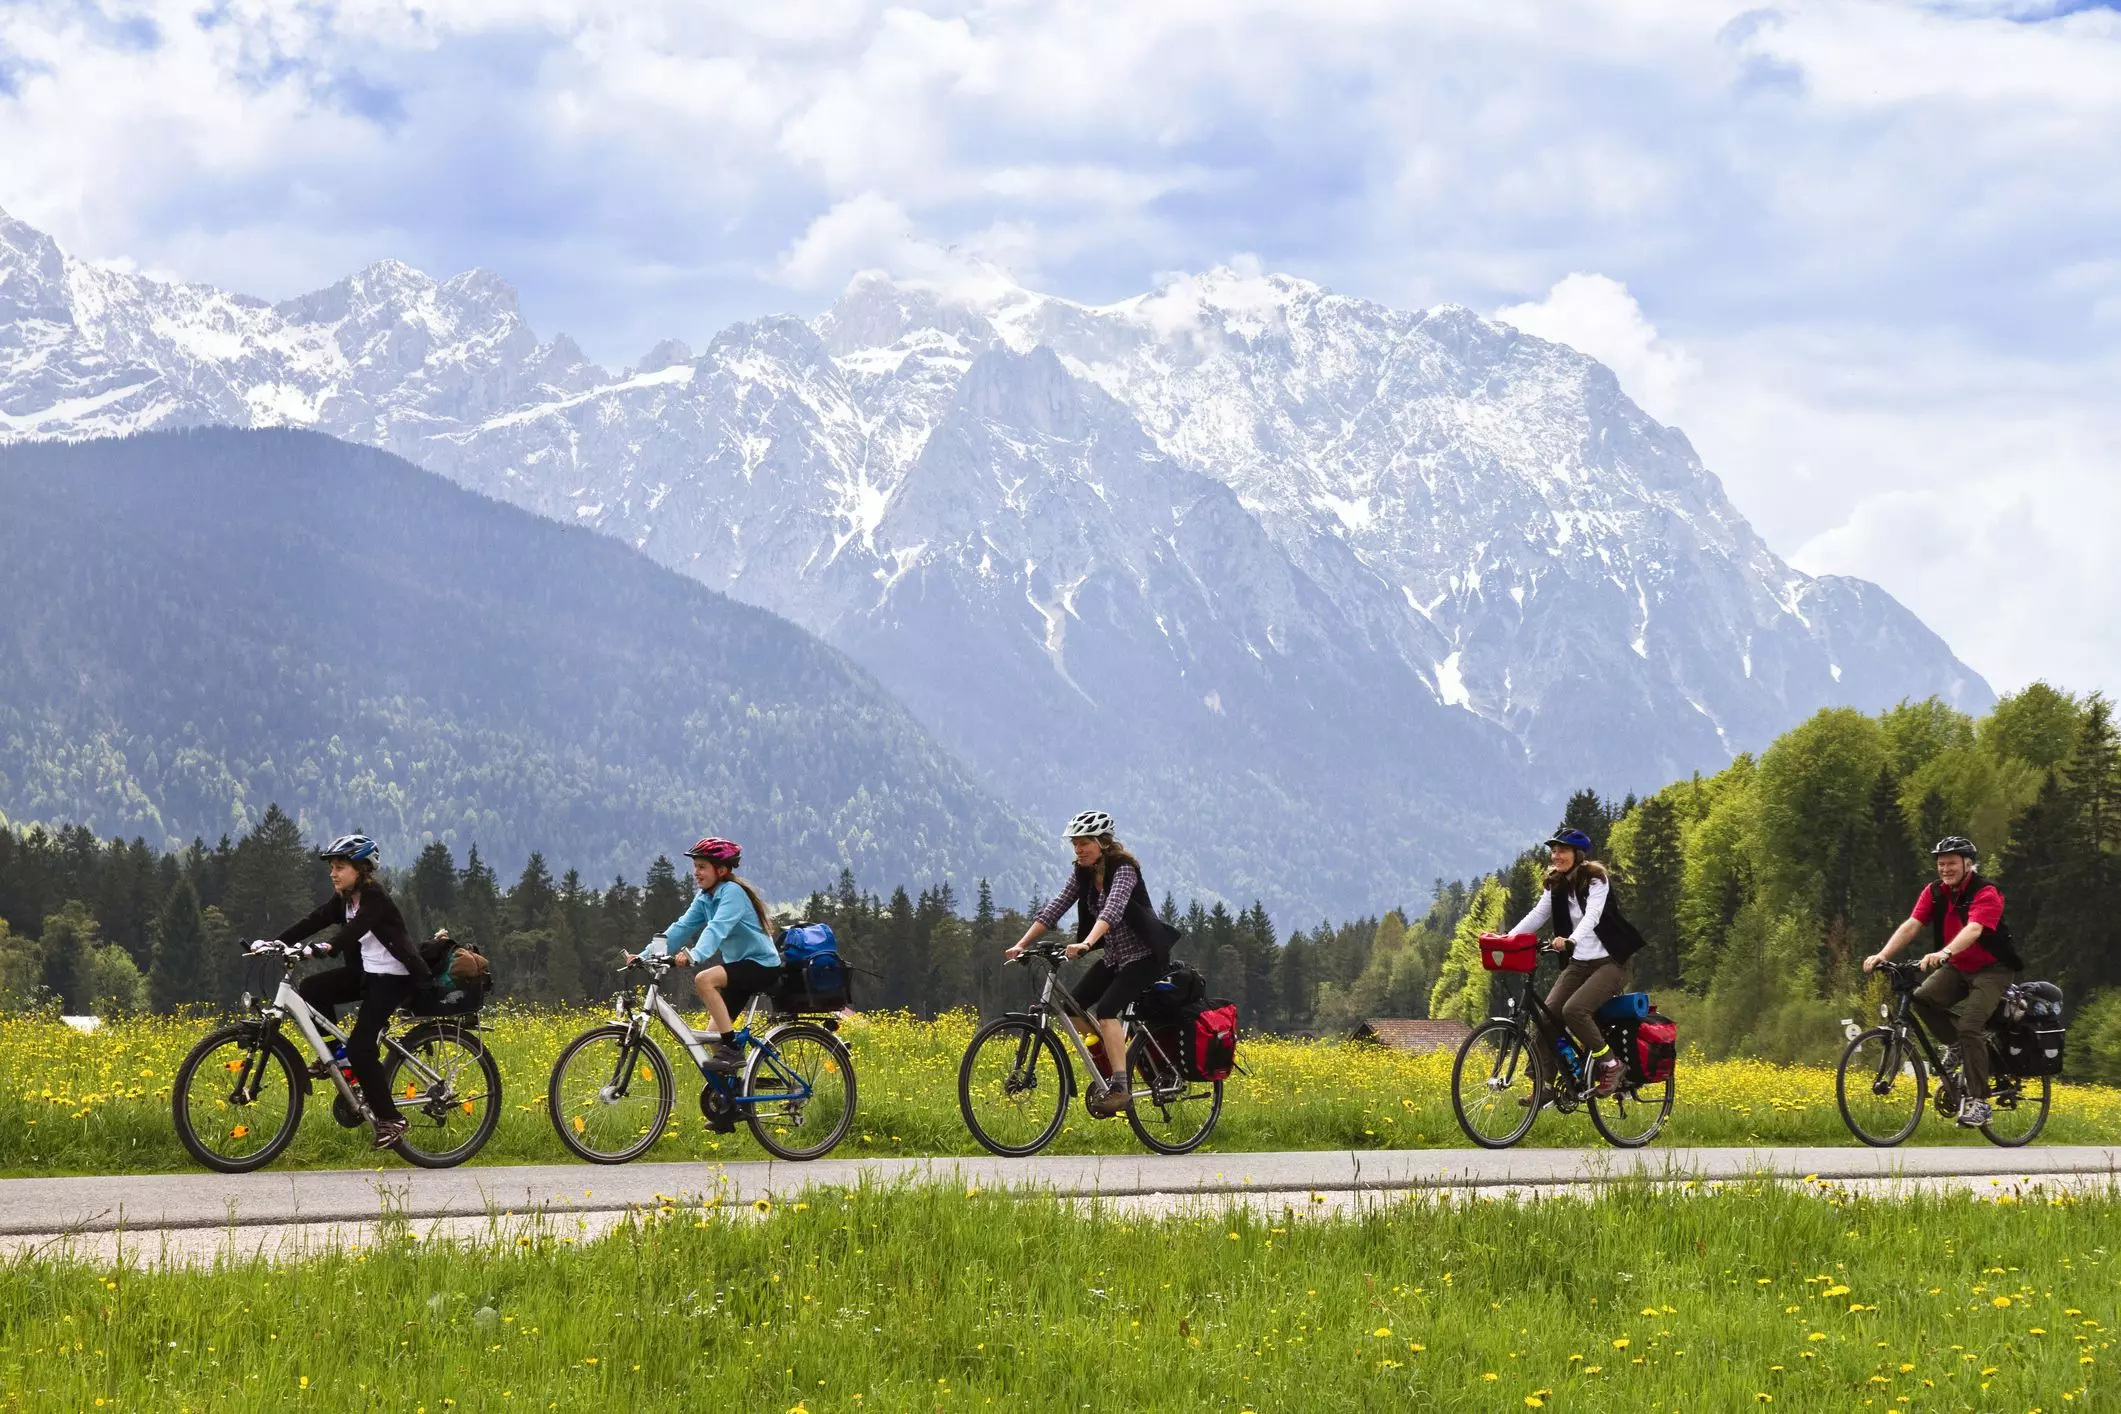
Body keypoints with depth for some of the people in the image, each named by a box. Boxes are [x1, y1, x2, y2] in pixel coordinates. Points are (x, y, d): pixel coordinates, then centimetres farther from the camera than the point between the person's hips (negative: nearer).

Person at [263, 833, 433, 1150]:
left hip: (395, 977, -9)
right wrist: (276, 943, -16)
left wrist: (328, 946, -53)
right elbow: (314, 922, -2)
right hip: (367, 972, 9)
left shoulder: (375, 899, -17)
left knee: (360, 1046, -18)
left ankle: (390, 1120, -11)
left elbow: (357, 928, -35)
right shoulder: (344, 900, 7)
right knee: (311, 989, -9)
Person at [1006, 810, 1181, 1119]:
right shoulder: (1083, 875, 2)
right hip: (1114, 957, 8)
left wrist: (1086, 944, -53)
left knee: (1106, 1009, -26)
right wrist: (1021, 944, -14)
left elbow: (1112, 908, -38)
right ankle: (1107, 1067, 11)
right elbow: (1054, 909, -3)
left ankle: (1119, 1087, -26)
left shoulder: (1124, 870, -21)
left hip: (1144, 957, -8)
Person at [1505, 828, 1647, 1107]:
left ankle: (1612, 1064, -11)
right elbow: (1537, 915, 1)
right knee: (1544, 1015, -9)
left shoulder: (1596, 880, -12)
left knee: (1574, 1010, -27)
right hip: (1578, 963, 7)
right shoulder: (1556, 886, 8)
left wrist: (1571, 940, -45)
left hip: (1609, 962, -7)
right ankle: (1543, 1084, -2)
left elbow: (1592, 915, -27)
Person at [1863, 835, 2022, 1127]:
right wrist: (1882, 955, -30)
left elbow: (1974, 929, -38)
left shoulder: (1985, 893, -21)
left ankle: (1979, 1103, -18)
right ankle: (1958, 1046, 3)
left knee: (1969, 1026, -23)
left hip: (1993, 970, -6)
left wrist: (1944, 953, -55)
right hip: (1957, 969, 6)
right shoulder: (1934, 892, -3)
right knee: (1922, 998, -21)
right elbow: (1911, 925, -14)